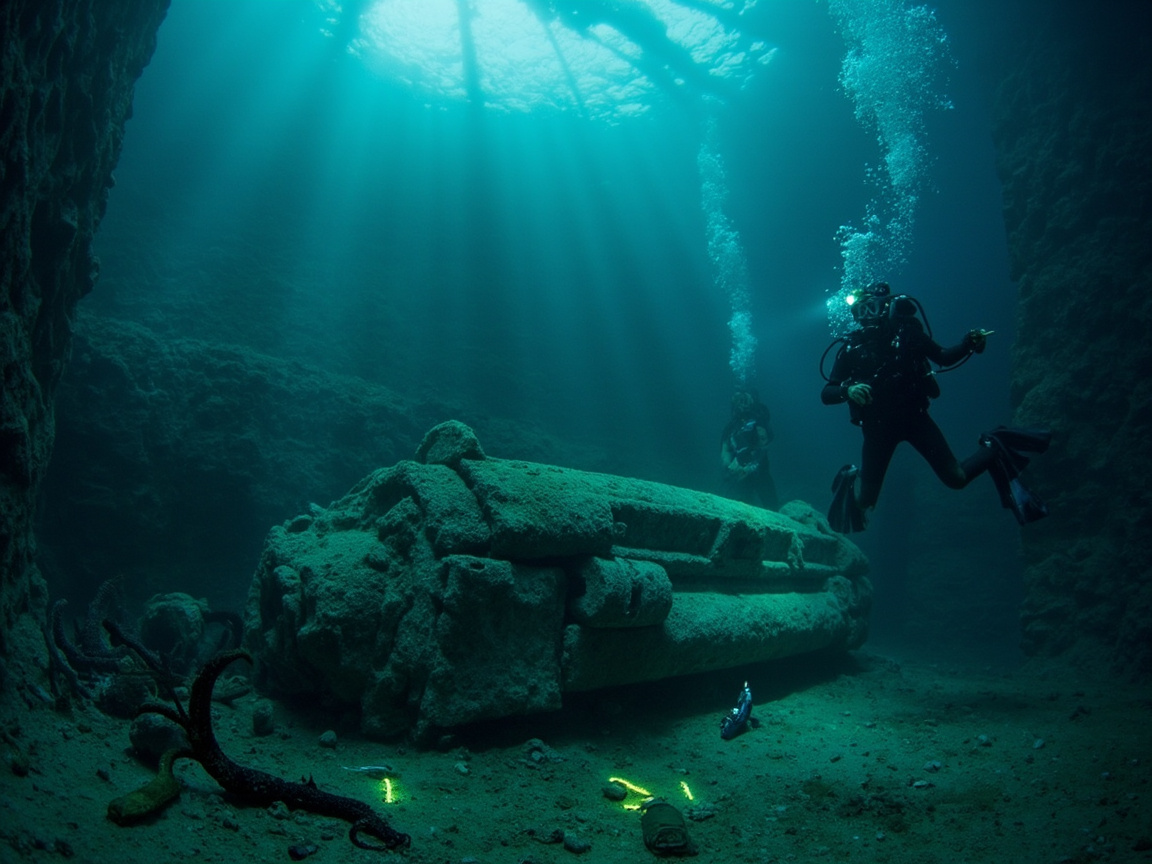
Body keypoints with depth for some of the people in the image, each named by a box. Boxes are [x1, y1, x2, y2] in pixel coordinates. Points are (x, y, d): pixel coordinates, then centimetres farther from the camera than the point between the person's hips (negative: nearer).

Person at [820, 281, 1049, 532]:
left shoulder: (906, 330, -10)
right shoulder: (851, 347, -13)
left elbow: (944, 358, 1)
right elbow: (826, 394, -15)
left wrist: (969, 344, -18)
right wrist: (848, 390, -35)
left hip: (914, 416, 0)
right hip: (878, 427, 0)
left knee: (956, 478, -1)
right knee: (866, 500, 1)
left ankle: (993, 448, 29)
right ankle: (850, 479, 36)